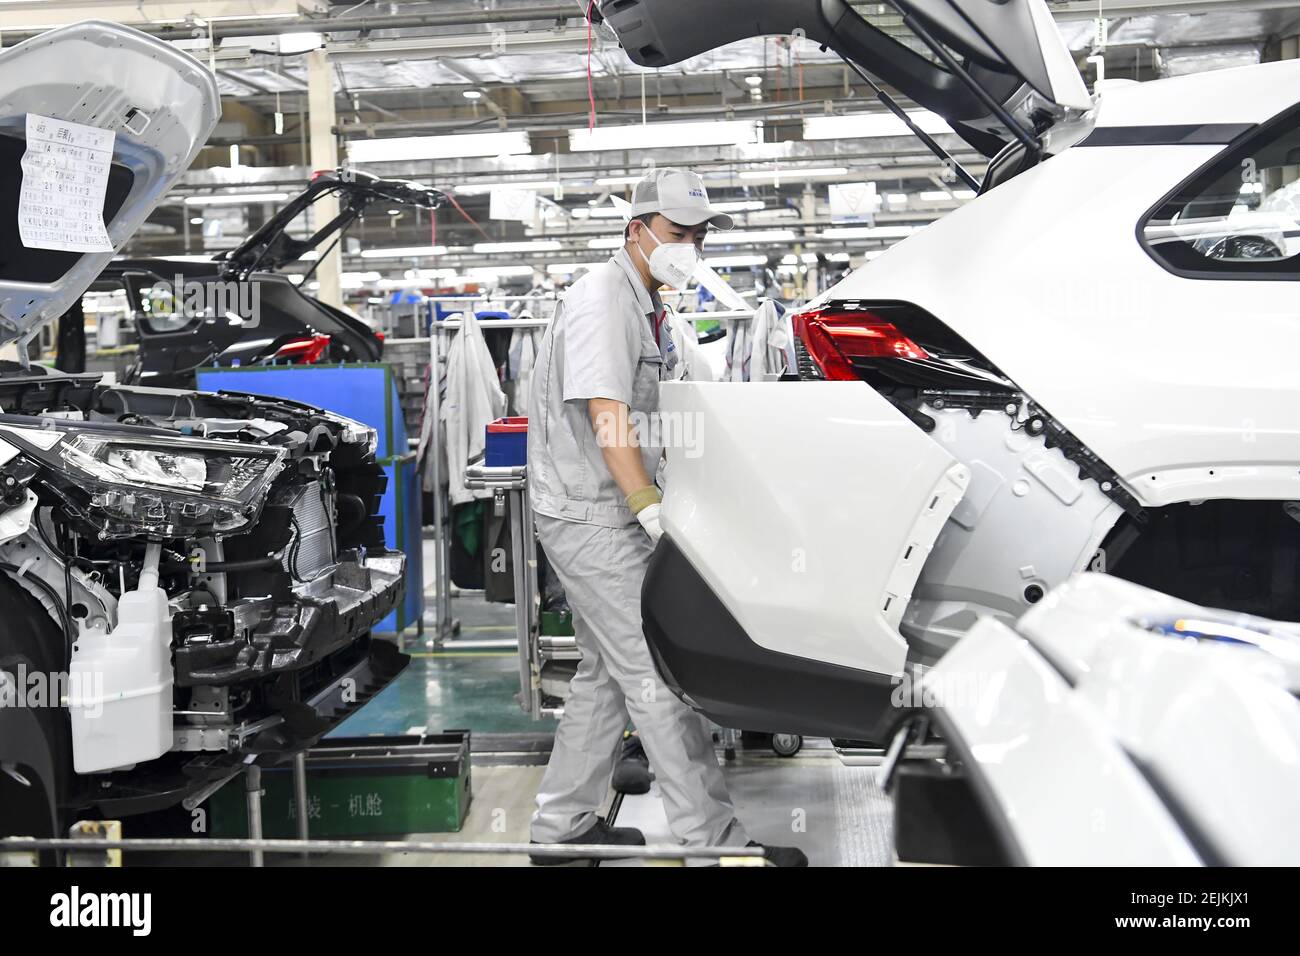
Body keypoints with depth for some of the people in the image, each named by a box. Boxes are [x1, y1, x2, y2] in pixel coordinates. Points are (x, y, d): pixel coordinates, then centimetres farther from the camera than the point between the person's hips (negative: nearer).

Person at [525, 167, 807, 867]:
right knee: (657, 674, -7)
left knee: (608, 673, 15)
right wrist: (652, 510, -28)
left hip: (605, 513, 10)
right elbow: (605, 415, -25)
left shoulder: (644, 306, 17)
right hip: (590, 515, -10)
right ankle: (710, 836, 0)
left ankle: (562, 824, 25)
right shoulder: (604, 297, -15)